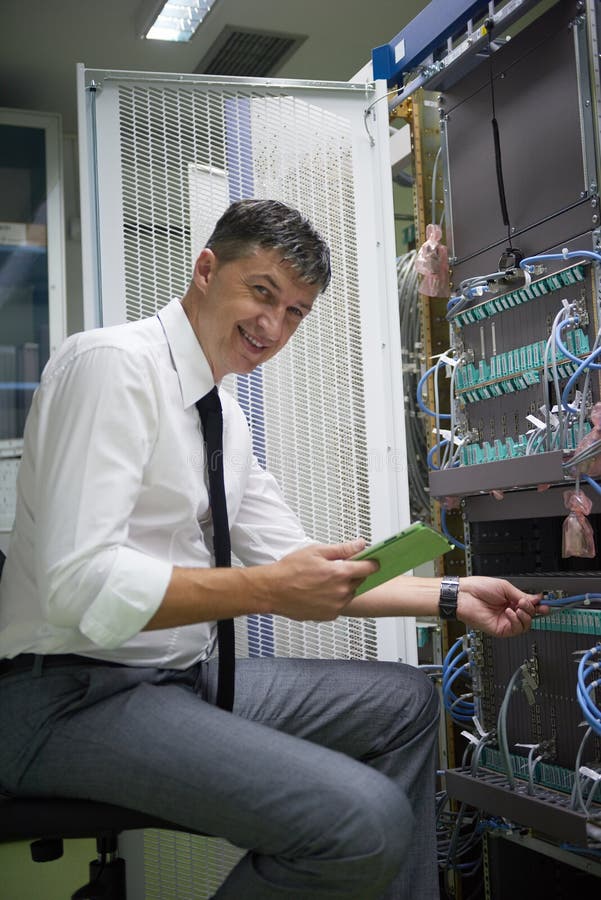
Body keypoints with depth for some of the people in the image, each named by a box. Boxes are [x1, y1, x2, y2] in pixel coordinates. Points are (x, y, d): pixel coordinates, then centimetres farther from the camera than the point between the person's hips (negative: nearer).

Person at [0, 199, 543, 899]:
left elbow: (305, 572, 15)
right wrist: (265, 591, -24)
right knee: (369, 821, -25)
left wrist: (454, 597, 8)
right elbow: (81, 586, -25)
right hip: (76, 697, -10)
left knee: (405, 700, 12)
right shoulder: (113, 363, -14)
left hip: (187, 677, 10)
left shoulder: (223, 415, 14)